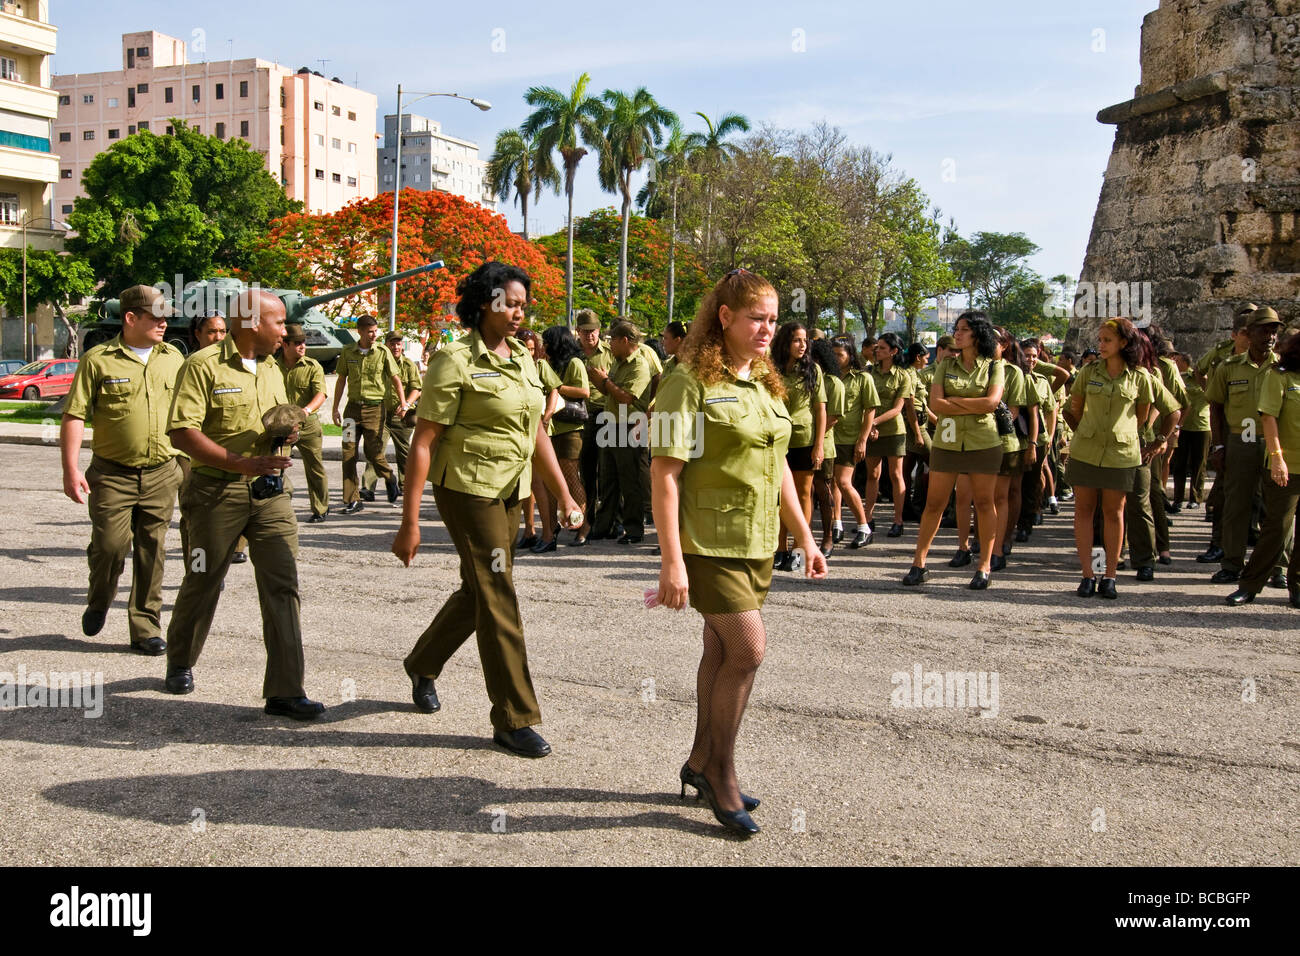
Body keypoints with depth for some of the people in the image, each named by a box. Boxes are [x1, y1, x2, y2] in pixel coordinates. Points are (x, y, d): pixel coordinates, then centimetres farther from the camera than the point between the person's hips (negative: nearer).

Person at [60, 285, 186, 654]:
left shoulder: (173, 358, 9)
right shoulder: (98, 360, -3)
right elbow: (74, 416, -5)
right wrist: (71, 470, -11)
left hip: (161, 472, 3)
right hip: (112, 474, -3)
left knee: (152, 551, 5)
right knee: (110, 545, -6)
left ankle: (146, 628, 15)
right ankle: (98, 604, 25)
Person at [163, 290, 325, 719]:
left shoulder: (272, 369, 14)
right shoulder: (203, 366, -9)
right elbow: (182, 432, -16)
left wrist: (287, 433, 1)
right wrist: (244, 464, -23)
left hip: (271, 491, 5)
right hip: (218, 491, -5)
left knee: (283, 585, -5)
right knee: (202, 583, 10)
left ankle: (285, 689, -4)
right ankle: (180, 664, 35)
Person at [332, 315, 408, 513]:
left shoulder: (383, 353, 0)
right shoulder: (347, 352, 6)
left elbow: (396, 379, 5)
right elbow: (341, 380, 14)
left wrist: (402, 402, -7)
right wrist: (335, 408, 12)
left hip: (375, 408, -2)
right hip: (353, 406, 3)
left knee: (373, 452, -5)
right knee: (348, 453, -2)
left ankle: (389, 478, 28)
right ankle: (352, 500, 3)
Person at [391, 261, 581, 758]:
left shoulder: (523, 360, 10)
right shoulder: (456, 362, -12)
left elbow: (537, 433, 17)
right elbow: (423, 443, -13)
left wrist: (564, 496, 14)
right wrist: (410, 522, -16)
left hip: (511, 491, 8)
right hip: (467, 488, -8)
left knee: (478, 591, 17)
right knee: (498, 598, -6)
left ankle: (422, 664, 41)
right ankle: (514, 719, 3)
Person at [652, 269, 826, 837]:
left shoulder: (765, 383, 12)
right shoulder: (690, 381, -12)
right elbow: (664, 472, -16)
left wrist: (804, 537, 16)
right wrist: (672, 560, -21)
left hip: (756, 541, 7)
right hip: (708, 540, -7)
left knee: (723, 651, 13)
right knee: (748, 647, -11)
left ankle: (702, 763, 27)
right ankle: (720, 769, 7)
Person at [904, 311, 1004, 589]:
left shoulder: (994, 366, 3)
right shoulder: (946, 365, 8)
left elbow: (992, 402, -13)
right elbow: (935, 404, -5)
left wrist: (954, 400, -8)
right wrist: (975, 407, -10)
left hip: (983, 442, -2)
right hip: (947, 441, 2)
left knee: (984, 504, 2)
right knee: (934, 503, 2)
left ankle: (984, 567, 11)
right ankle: (919, 563, 8)